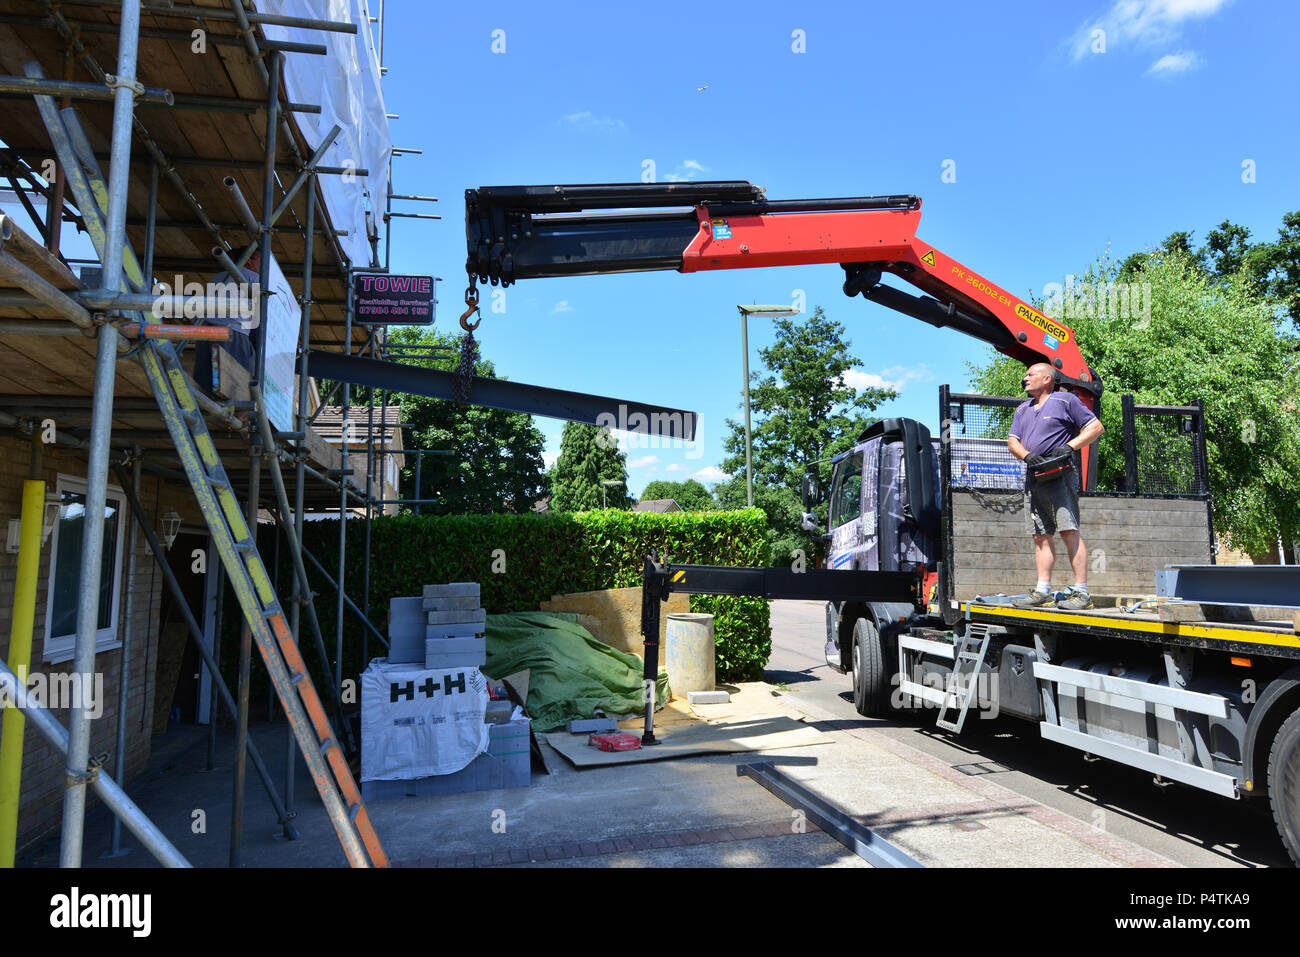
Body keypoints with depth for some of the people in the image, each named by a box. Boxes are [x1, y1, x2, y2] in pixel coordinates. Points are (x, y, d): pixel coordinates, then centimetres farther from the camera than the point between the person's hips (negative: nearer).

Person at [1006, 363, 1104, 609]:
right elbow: (1012, 441, 15)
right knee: (1041, 536, 4)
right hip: (1033, 478, 7)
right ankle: (1043, 591, 5)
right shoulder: (1023, 409, 23)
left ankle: (1081, 592, -14)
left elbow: (1096, 427, 2)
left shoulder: (1065, 400, 4)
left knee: (1069, 532, -13)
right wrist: (1027, 455, -6)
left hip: (1060, 476, -7)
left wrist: (1069, 446, -12)